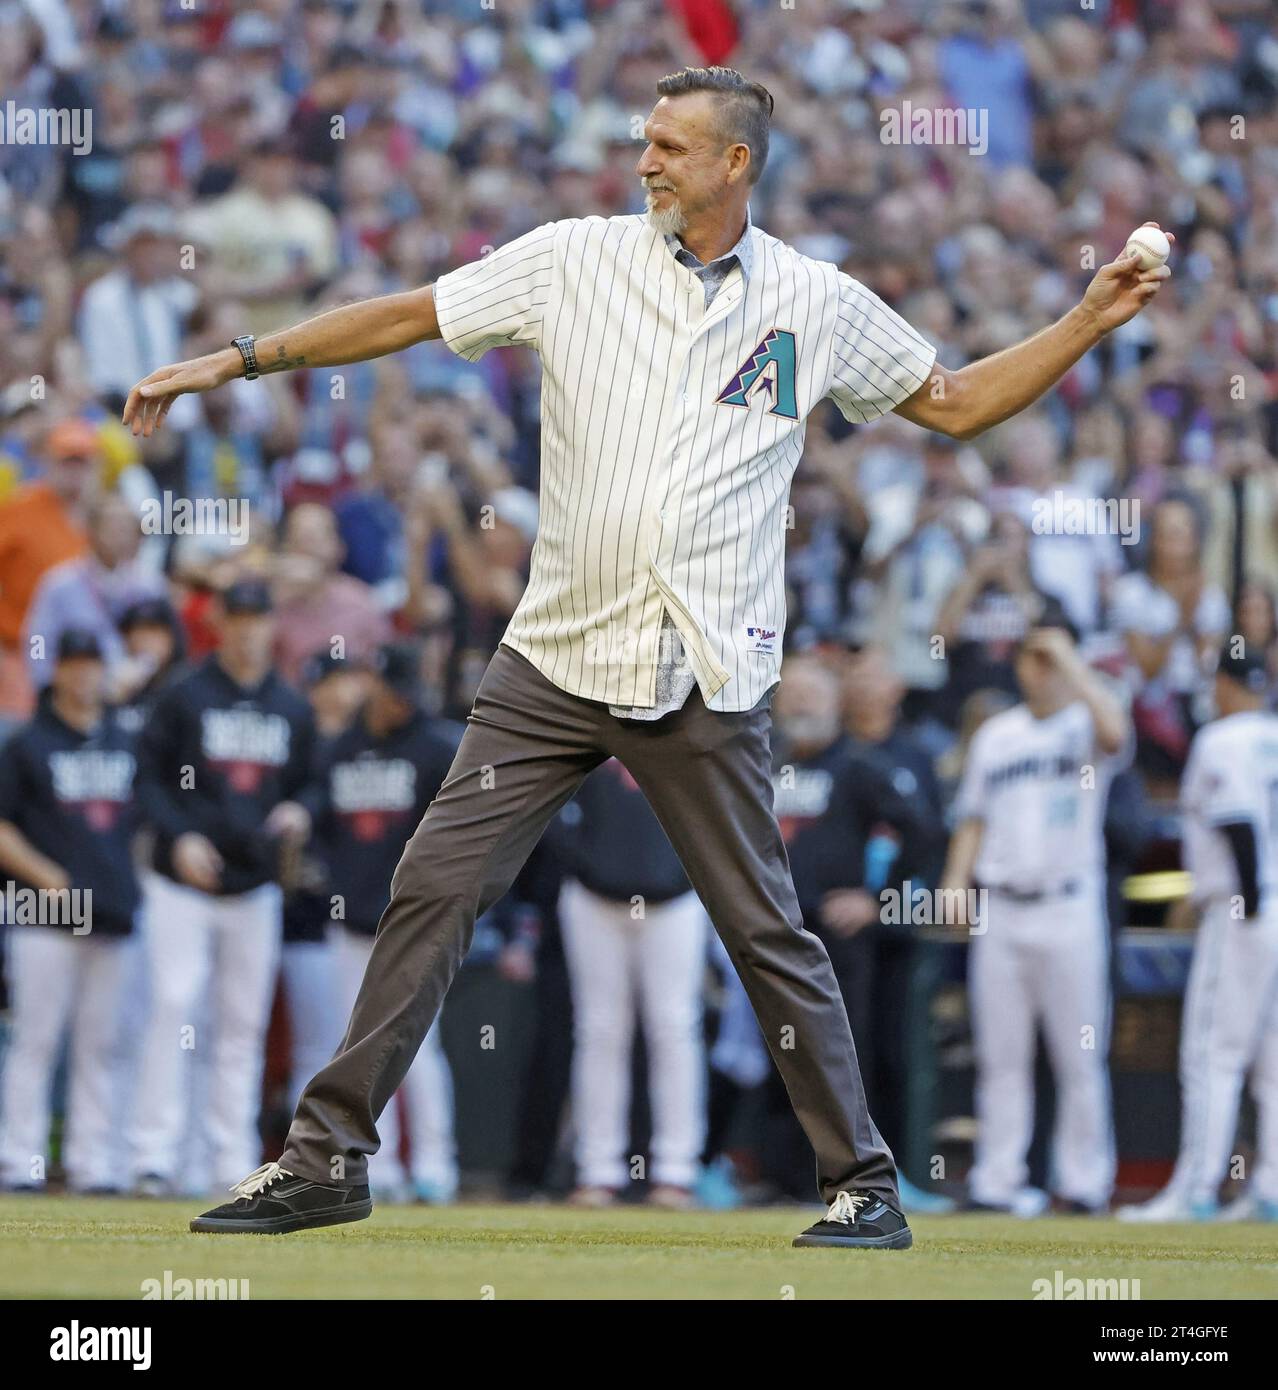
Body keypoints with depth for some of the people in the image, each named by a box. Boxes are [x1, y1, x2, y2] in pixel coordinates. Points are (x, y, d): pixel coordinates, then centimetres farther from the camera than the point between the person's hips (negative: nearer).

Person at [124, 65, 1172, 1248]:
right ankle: (329, 1154, 5)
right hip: (554, 662, 1)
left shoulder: (819, 305, 5)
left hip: (706, 683, -1)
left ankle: (863, 1181, 11)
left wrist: (1089, 324, 4)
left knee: (768, 932, -1)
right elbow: (404, 316, 8)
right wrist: (233, 362, 5)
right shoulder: (576, 261, 4)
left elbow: (959, 402, 14)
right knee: (433, 887, -3)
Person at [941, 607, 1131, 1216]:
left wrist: (1069, 660, -17)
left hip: (1070, 908, -4)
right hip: (999, 912, 4)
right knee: (1001, 1054, 5)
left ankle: (1084, 1180, 3)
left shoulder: (1086, 727, 1)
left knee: (1079, 1053, -3)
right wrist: (956, 882, 4)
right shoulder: (995, 735, 15)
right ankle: (998, 1179, 7)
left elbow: (1114, 731, -24)